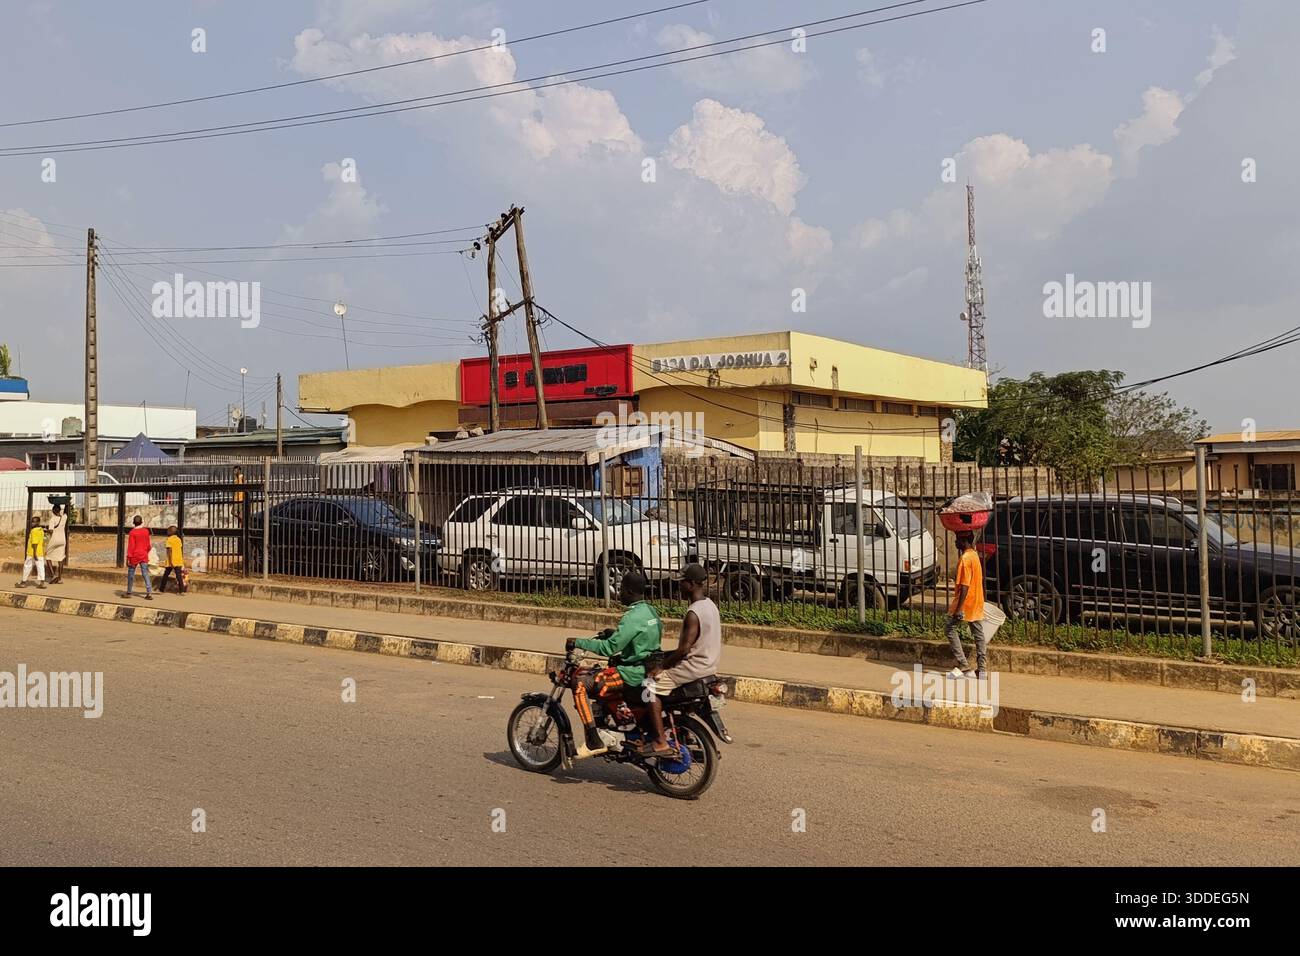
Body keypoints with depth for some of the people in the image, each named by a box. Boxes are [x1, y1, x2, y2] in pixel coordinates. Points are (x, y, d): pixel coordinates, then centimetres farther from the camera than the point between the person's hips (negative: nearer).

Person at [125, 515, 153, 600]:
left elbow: (131, 546, -13)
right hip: (144, 555, 4)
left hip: (134, 555, -4)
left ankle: (129, 592, 18)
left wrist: (128, 557, -11)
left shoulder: (132, 532, -11)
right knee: (145, 574, 1)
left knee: (131, 574, 11)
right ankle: (149, 593, -9)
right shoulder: (146, 531, 3)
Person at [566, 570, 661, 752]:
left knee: (580, 685, -12)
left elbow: (609, 648, -23)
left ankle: (594, 741, -15)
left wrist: (578, 642, -15)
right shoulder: (650, 611, 9)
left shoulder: (633, 617, -20)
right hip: (649, 668, 10)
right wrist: (616, 633, 22)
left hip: (633, 673, -10)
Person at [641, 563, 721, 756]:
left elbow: (684, 649, -24)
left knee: (651, 685, -11)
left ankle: (661, 743, -14)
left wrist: (662, 666, -13)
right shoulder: (709, 605, 9)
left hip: (695, 666, -10)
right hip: (709, 664, 10)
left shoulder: (693, 613, -22)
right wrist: (666, 656, 18)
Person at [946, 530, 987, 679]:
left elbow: (965, 586, -24)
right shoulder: (974, 554, 10)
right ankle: (982, 669, 10)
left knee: (952, 630, 3)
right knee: (979, 635, 9)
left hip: (966, 602, -9)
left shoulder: (964, 559, -20)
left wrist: (959, 608, -24)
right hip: (977, 603, 9)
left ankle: (964, 667, -1)